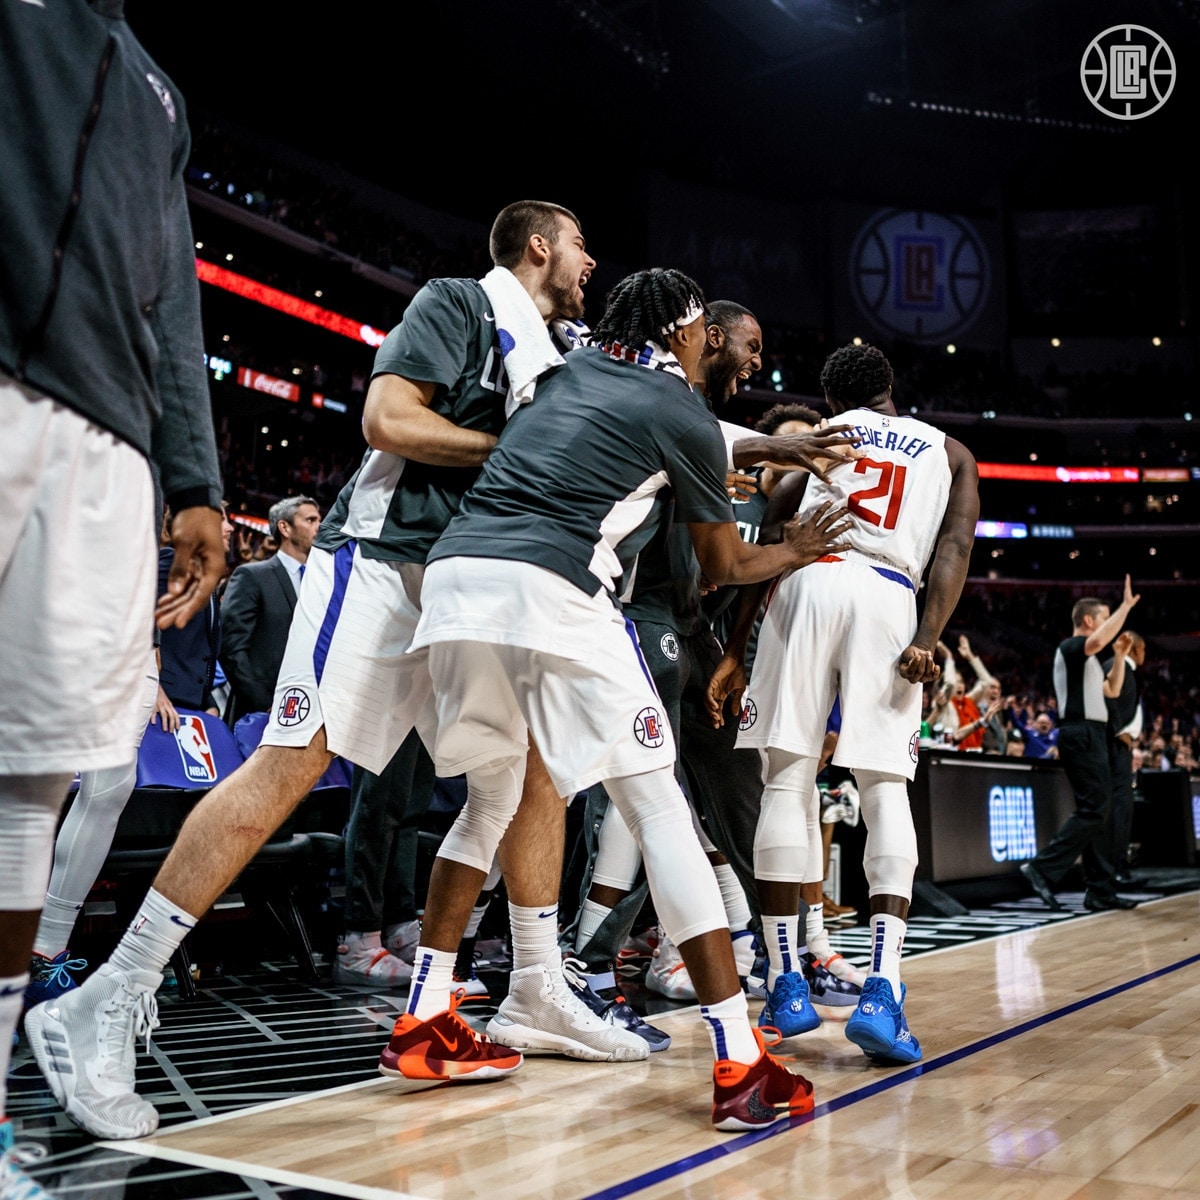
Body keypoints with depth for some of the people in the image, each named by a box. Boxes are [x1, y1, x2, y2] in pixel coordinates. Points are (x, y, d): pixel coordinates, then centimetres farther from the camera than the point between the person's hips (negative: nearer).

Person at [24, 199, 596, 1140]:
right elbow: (386, 419, -12)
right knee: (286, 770, -16)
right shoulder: (459, 303, 0)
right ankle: (103, 1008, -11)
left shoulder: (551, 357, 23)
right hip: (381, 561, -8)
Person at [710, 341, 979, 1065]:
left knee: (786, 782, 4)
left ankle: (787, 987, 7)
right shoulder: (950, 452, 26)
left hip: (808, 583, 0)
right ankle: (883, 993, -11)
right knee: (886, 790, 3)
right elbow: (955, 548, 6)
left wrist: (736, 651, 12)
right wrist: (927, 642, -5)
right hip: (889, 597, 0)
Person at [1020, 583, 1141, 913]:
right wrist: (1126, 605, -21)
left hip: (1089, 736, 10)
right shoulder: (1070, 647, -7)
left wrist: (1120, 655, 22)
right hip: (1082, 734, -10)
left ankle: (1100, 890, 9)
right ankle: (1043, 868, -16)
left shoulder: (1086, 659, 24)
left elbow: (1112, 690, 30)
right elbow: (1098, 640, -30)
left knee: (1096, 811, 8)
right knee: (1093, 810, -15)